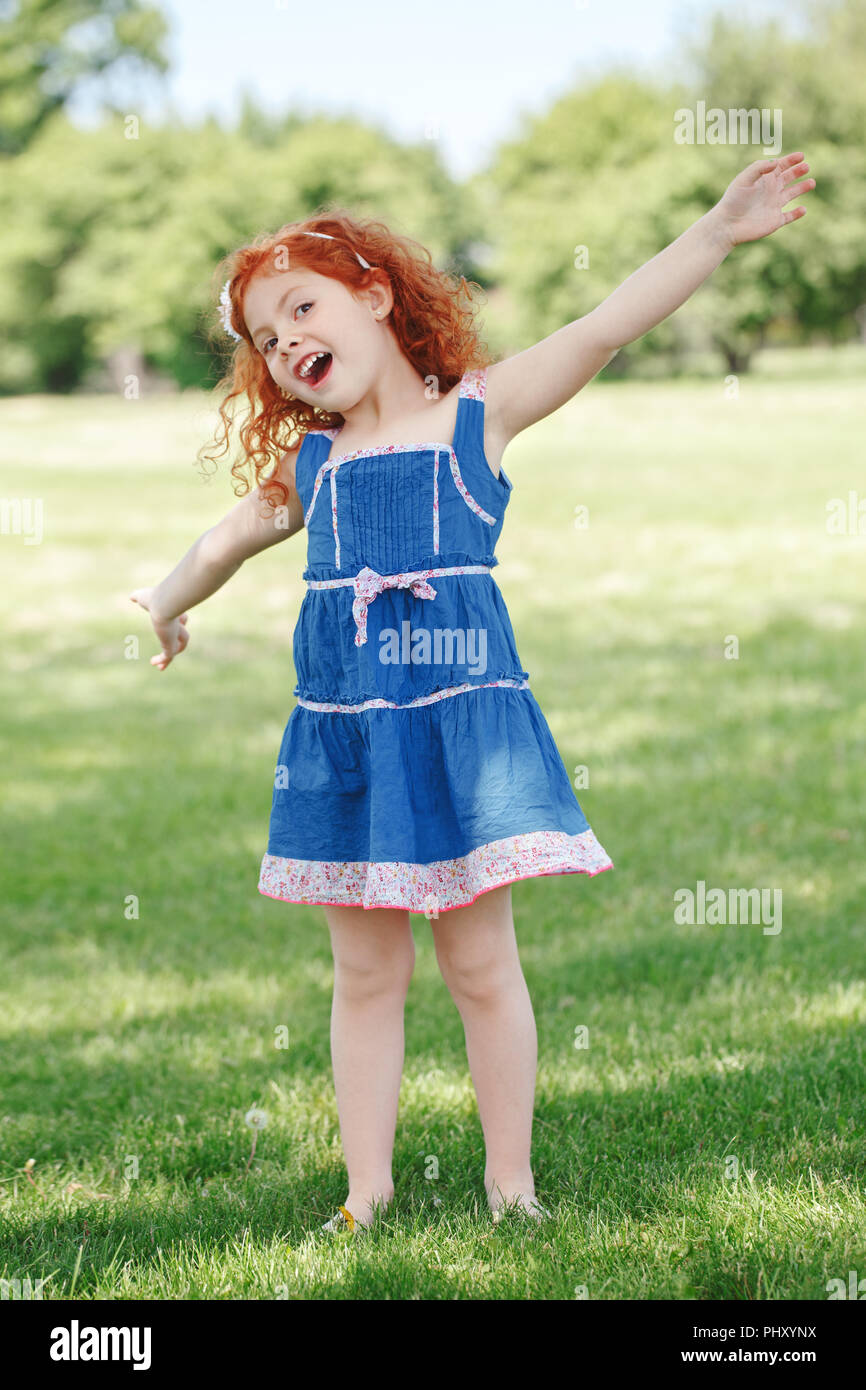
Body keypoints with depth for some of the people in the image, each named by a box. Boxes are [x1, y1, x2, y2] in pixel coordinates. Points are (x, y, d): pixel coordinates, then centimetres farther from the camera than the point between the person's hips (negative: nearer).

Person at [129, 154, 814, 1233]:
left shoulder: (478, 415, 2)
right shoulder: (308, 466, 12)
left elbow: (604, 331, -7)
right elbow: (225, 545, 30)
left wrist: (716, 231, -16)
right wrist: (166, 608, 45)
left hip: (464, 726, -3)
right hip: (342, 738, 3)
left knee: (479, 964, 3)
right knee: (367, 974, 8)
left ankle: (510, 1182, 16)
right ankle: (367, 1188, 16)